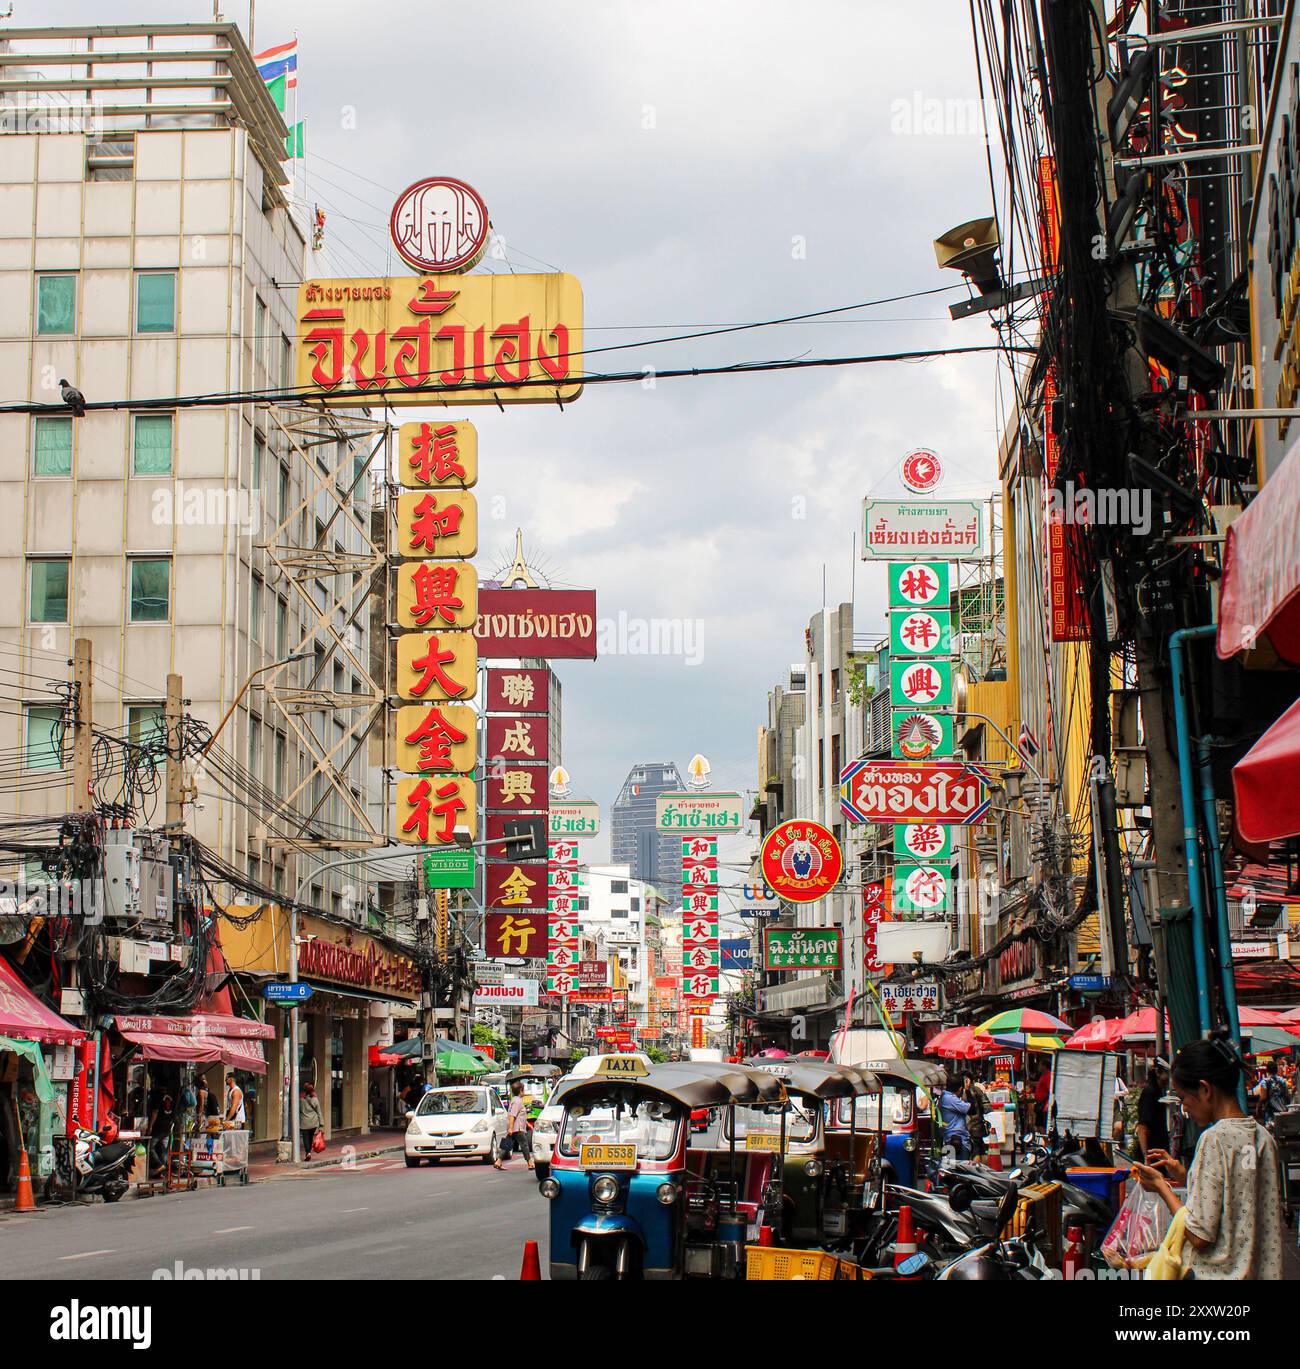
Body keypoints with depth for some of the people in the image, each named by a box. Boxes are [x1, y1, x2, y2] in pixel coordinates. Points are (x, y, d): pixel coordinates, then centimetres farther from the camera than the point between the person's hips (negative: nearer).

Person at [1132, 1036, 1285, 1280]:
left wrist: (1160, 1186, -2)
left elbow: (1200, 1235, -16)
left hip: (1214, 1275, -7)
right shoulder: (1264, 1138, 7)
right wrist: (1187, 1177, 15)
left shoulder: (1215, 1138, -15)